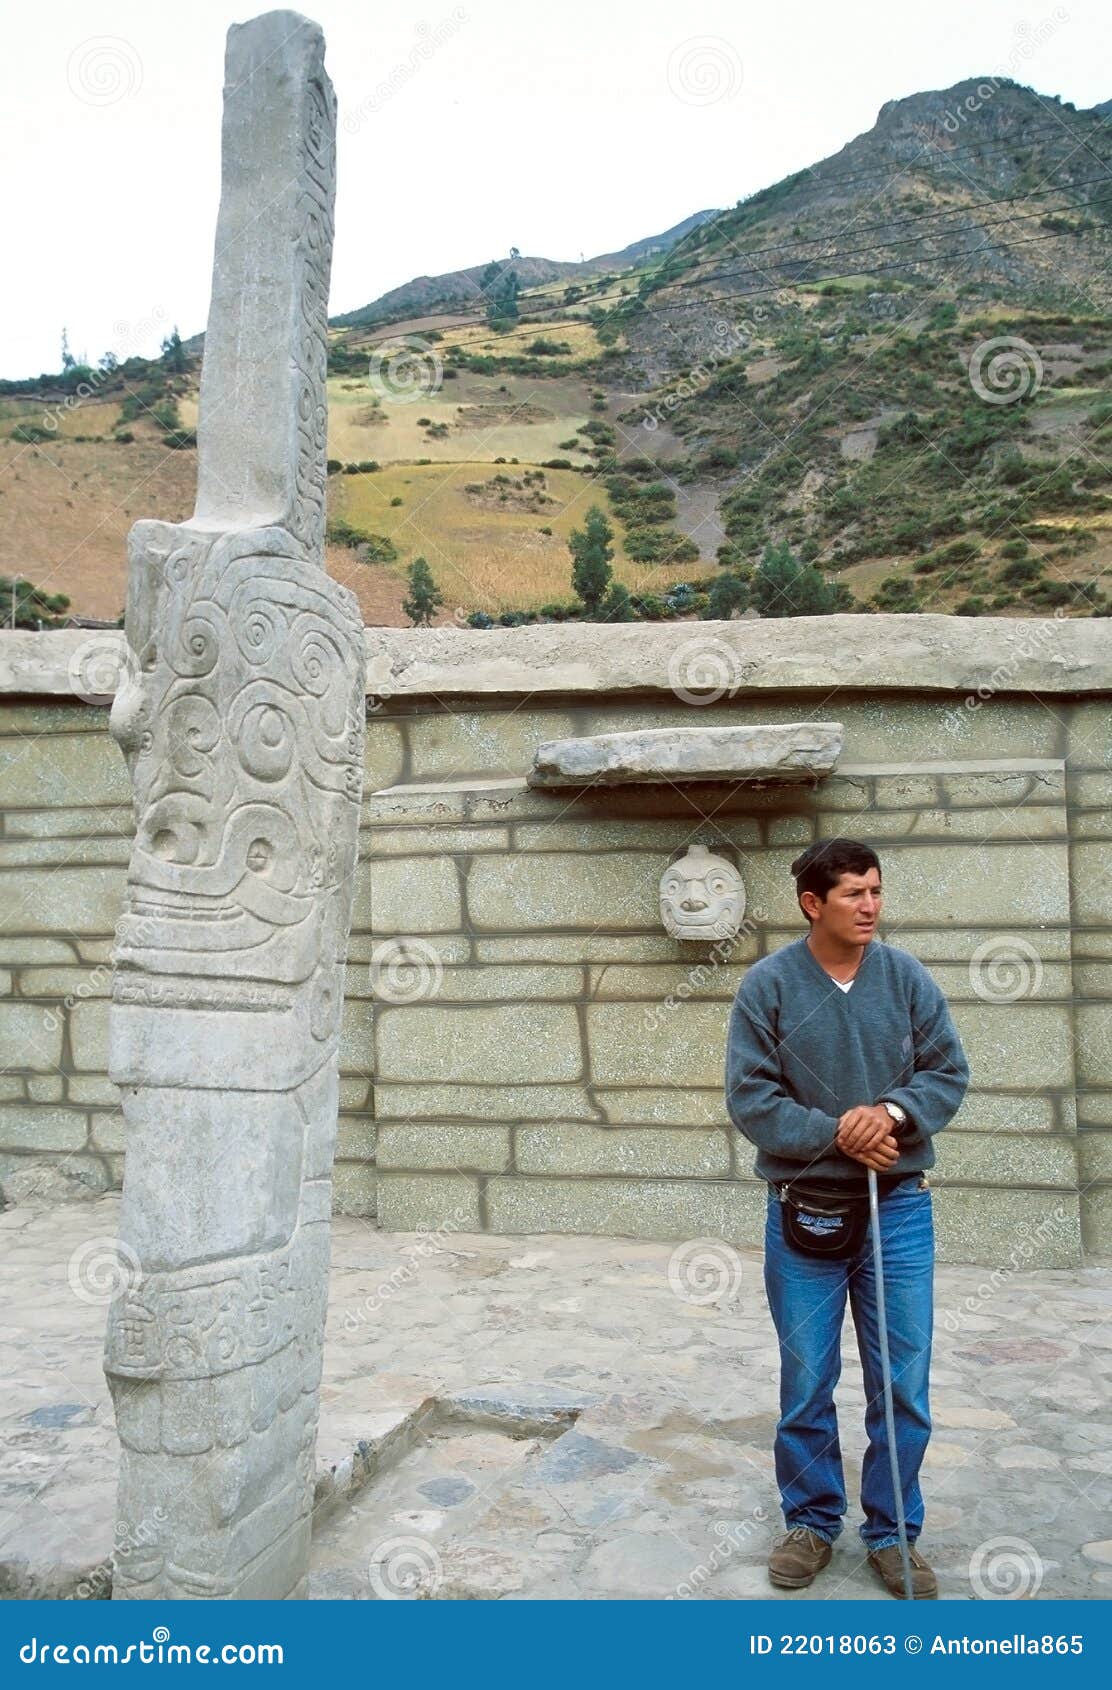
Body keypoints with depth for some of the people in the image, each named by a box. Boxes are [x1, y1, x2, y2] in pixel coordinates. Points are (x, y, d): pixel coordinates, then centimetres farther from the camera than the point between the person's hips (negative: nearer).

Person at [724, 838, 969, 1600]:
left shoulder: (907, 977, -2)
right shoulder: (769, 984, -8)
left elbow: (949, 1072, 1)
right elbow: (751, 1097, -9)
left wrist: (894, 1112, -17)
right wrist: (834, 1134, -19)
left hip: (900, 1208, 2)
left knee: (903, 1384, 9)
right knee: (806, 1384, 12)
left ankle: (893, 1532, 29)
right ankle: (813, 1521, 33)